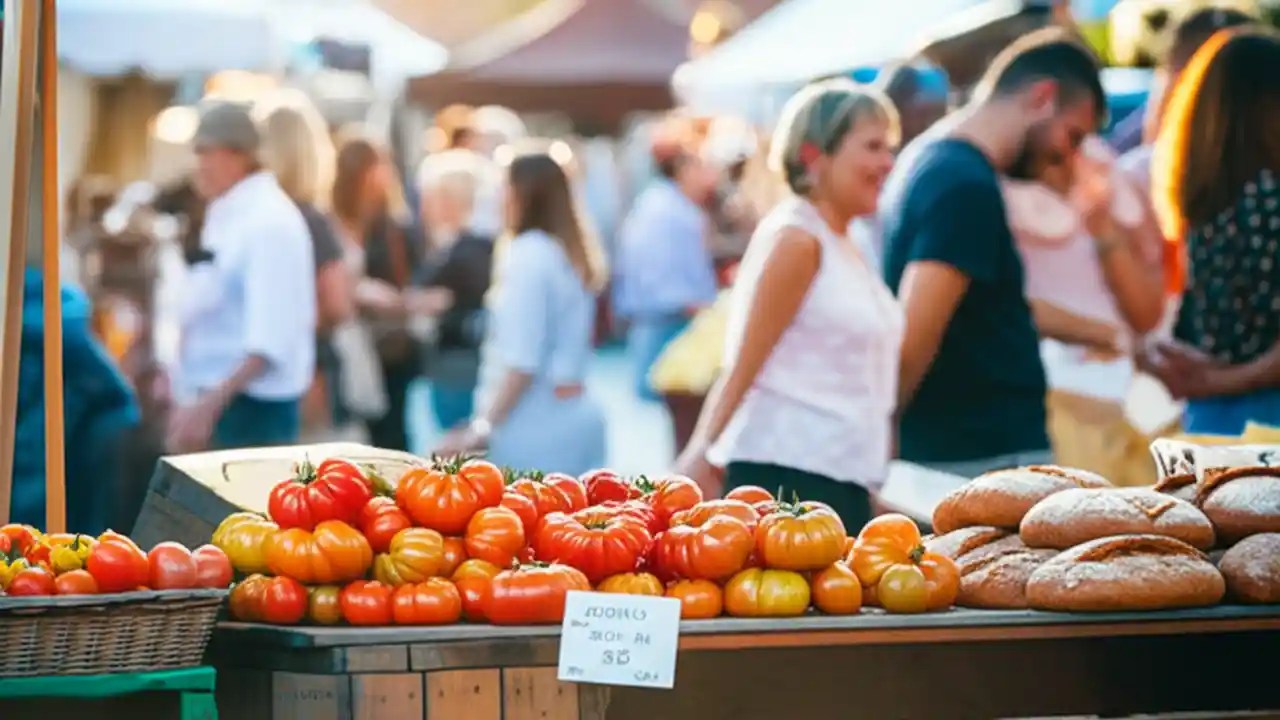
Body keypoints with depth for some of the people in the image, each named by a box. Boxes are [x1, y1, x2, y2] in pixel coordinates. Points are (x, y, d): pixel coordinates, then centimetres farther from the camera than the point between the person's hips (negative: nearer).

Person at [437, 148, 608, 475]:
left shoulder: (528, 255, -11)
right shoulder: (573, 252, 14)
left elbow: (522, 361, -17)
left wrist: (483, 426, -16)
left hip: (537, 423, -9)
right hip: (577, 415, 9)